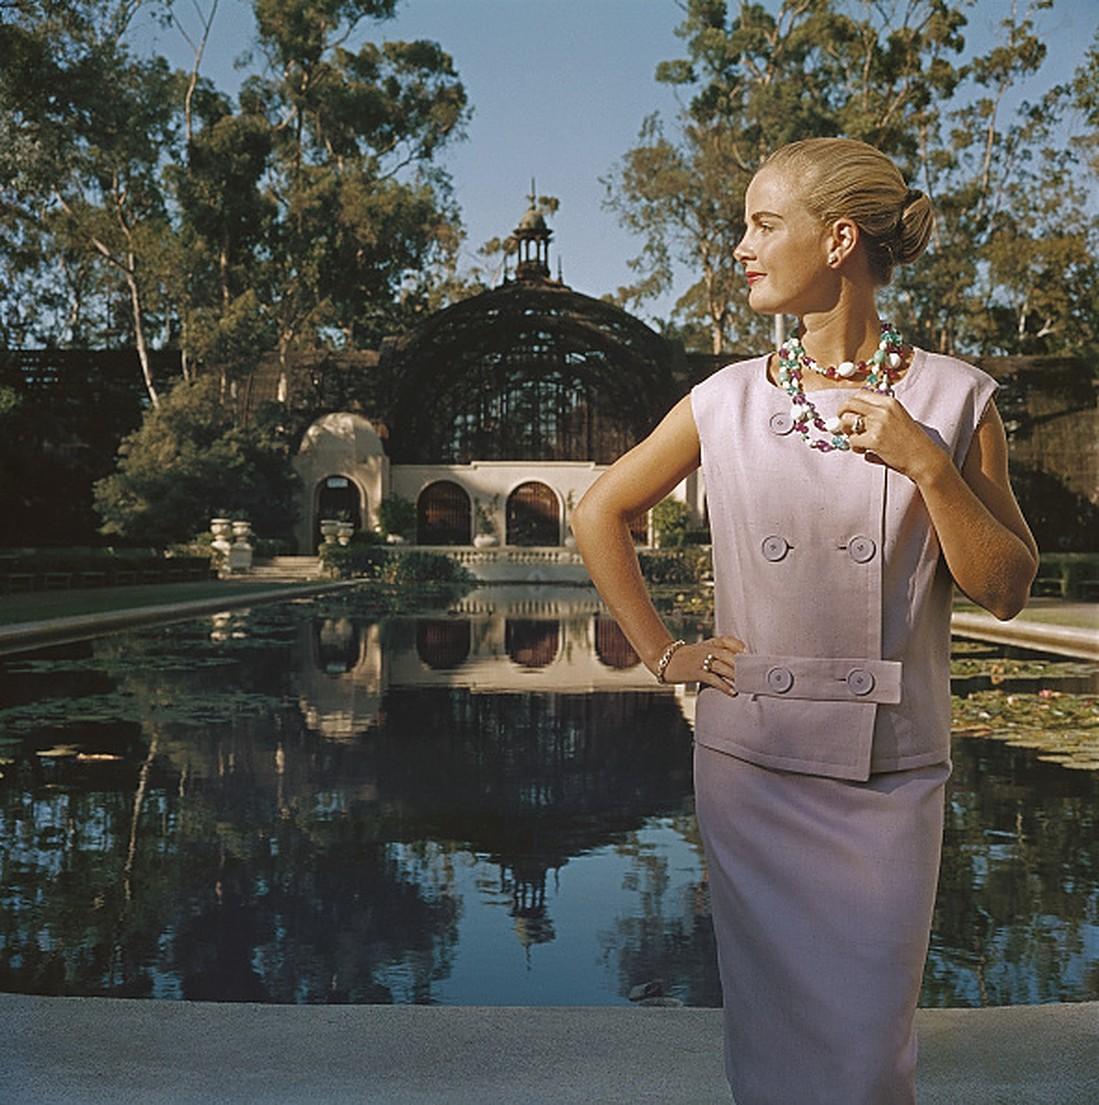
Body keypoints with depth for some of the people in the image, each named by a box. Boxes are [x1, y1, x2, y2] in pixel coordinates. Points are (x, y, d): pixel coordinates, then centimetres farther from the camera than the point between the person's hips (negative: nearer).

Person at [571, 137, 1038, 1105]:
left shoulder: (954, 398, -2)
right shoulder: (727, 400, 1)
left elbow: (1006, 590, -2)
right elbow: (600, 514, 11)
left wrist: (931, 467, -15)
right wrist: (660, 650, 6)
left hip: (891, 769, -1)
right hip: (750, 758, 1)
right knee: (775, 1020, 12)